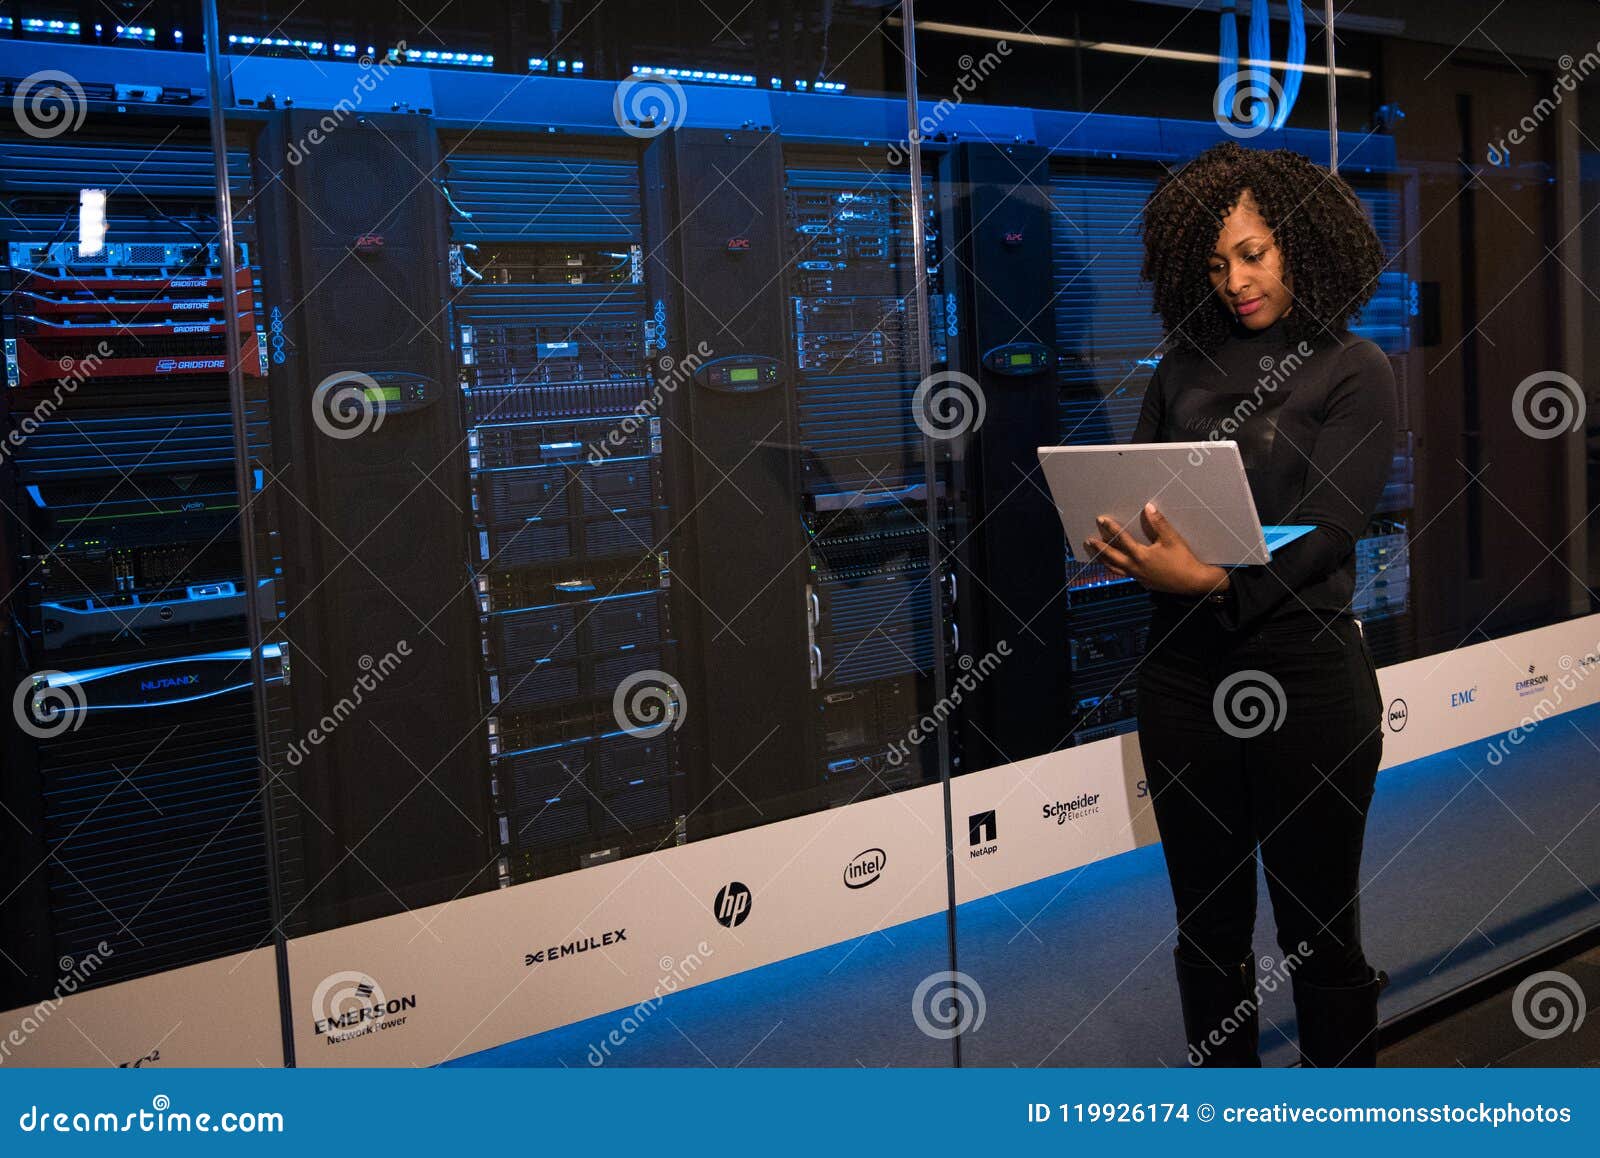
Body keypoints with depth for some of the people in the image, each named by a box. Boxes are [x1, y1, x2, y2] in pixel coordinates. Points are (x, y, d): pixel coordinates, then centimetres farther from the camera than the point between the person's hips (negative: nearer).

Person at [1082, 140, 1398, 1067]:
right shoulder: (1184, 368, 11)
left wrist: (1213, 579, -28)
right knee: (1209, 922, 13)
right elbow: (1140, 496, 8)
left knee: (1318, 929, 7)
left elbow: (1325, 529, -13)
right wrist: (1118, 543, -16)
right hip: (1184, 668, 4)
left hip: (1305, 669, -4)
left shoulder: (1354, 371, -1)